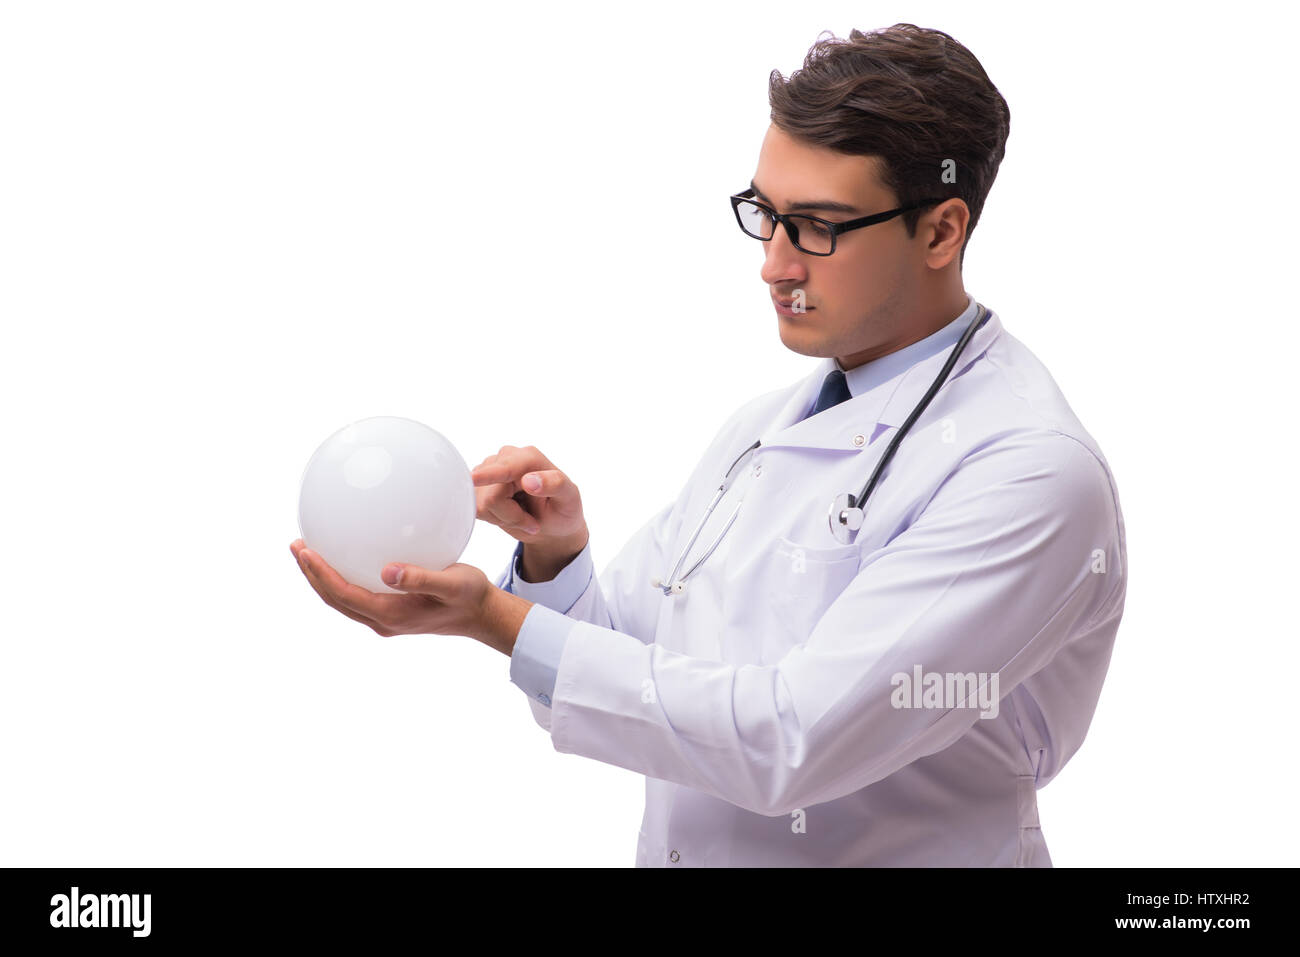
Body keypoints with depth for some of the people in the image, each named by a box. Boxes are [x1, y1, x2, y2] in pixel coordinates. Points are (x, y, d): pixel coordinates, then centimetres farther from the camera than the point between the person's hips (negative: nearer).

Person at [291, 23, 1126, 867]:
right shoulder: (762, 425, 9)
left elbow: (794, 744, -21)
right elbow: (626, 652, 13)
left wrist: (502, 622, -19)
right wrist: (557, 549, -5)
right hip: (672, 846, 6)